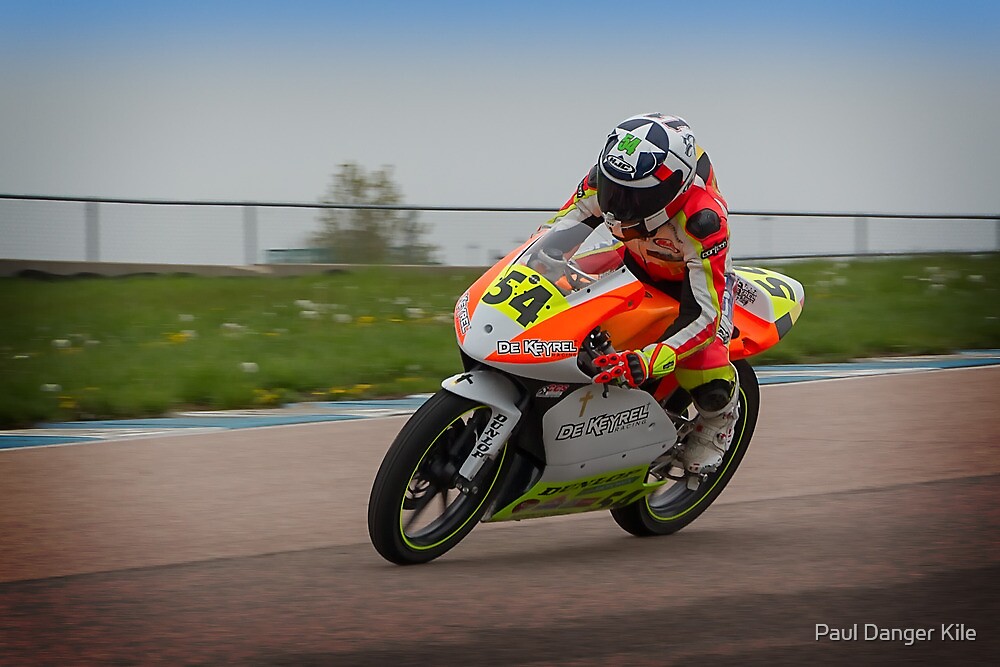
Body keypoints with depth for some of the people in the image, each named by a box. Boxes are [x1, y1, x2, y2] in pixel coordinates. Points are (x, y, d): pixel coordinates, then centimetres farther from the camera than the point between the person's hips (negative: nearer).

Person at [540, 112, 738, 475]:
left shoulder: (702, 218, -42)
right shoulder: (603, 179, -26)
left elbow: (704, 314, -43)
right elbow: (560, 227, -5)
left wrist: (647, 362, -55)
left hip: (696, 277, -5)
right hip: (638, 264, 6)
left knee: (710, 389, -22)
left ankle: (719, 418, 16)